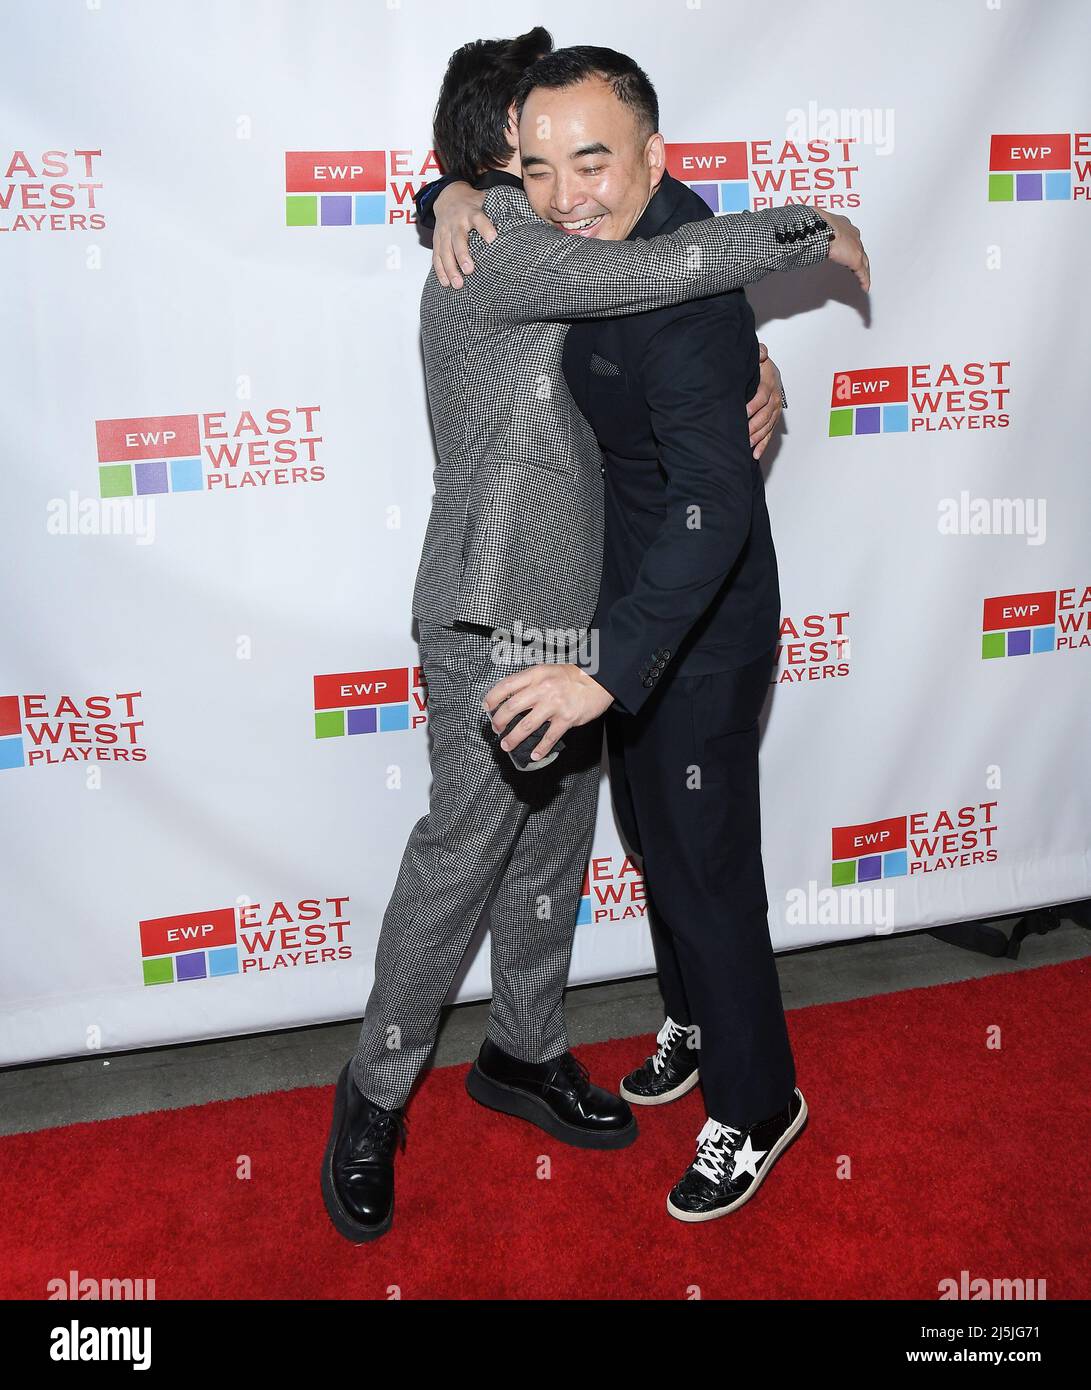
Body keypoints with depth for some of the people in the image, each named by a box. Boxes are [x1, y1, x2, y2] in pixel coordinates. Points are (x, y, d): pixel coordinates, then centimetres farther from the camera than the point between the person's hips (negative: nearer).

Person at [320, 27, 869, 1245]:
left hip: (568, 617, 9)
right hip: (494, 625, -9)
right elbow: (660, 269, -26)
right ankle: (375, 1096, 17)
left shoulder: (555, 257, 15)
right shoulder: (491, 253, -15)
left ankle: (524, 1053, 33)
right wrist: (814, 231, -12)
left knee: (553, 849, 16)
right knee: (461, 856, -1)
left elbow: (675, 320, 20)